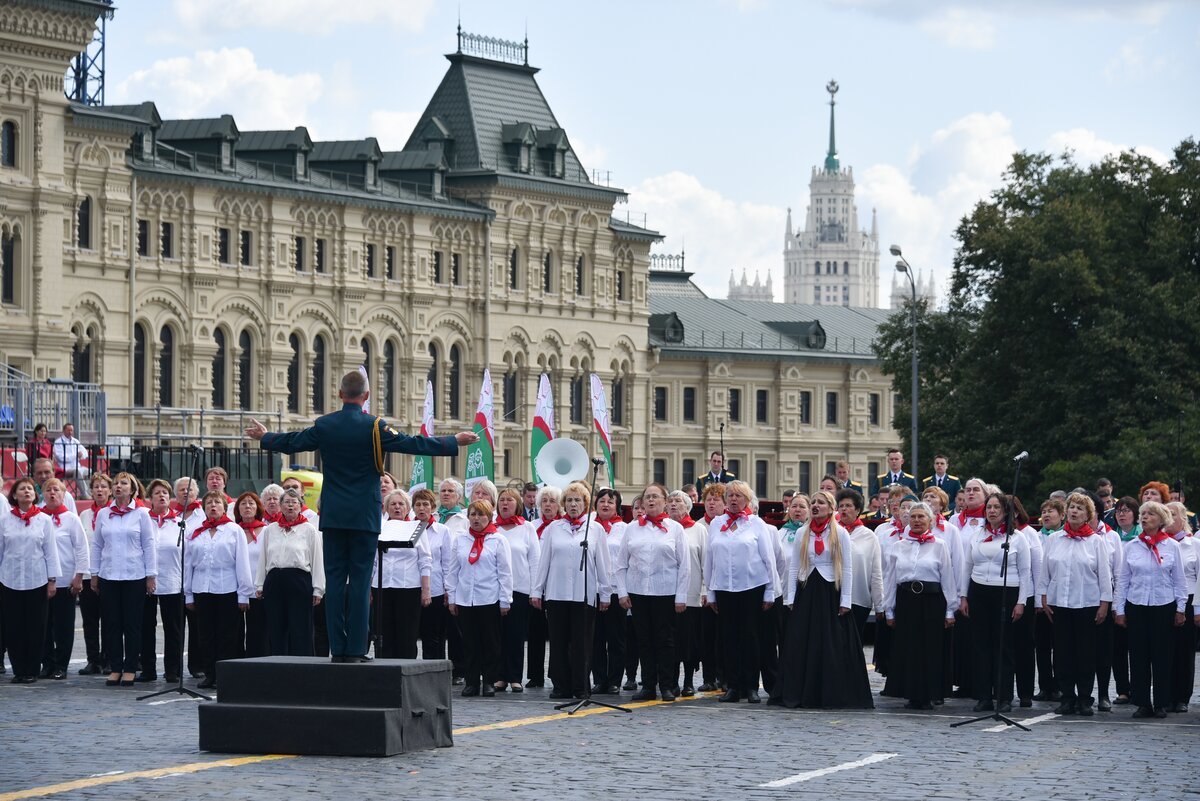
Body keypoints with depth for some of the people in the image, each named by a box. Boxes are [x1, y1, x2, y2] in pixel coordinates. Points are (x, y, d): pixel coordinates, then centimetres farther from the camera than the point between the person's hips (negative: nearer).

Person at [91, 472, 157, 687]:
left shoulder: (141, 514, 1)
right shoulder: (103, 514, 8)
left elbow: (149, 546, 1)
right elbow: (97, 545, 12)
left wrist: (151, 576, -3)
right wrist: (94, 574, 9)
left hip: (134, 576, -2)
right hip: (108, 576, 2)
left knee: (133, 624, 1)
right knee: (112, 624, 3)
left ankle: (130, 669, 7)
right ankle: (115, 668, 9)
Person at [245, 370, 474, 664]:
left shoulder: (323, 426, 1)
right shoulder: (375, 427, -8)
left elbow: (291, 443, 16)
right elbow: (414, 444, -8)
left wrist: (264, 438, 36)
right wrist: (454, 442, 2)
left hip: (333, 515, 3)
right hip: (364, 516, -3)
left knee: (335, 579, 5)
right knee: (360, 581, -2)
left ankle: (337, 647, 4)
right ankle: (355, 649, -4)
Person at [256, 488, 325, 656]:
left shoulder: (309, 530, 5)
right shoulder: (270, 530, 15)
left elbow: (317, 560, 2)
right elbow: (262, 559, 16)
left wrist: (317, 589, -4)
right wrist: (259, 585, 9)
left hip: (299, 580, -4)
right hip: (274, 582, 4)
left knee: (300, 630, -5)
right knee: (276, 631, 4)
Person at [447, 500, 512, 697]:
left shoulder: (498, 540, 0)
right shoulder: (460, 540, 10)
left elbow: (505, 572, -1)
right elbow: (453, 571, 13)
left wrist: (505, 601, -5)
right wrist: (451, 598, 8)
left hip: (490, 599, -3)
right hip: (465, 599, 3)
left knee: (490, 642, 2)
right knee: (469, 642, 5)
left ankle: (489, 681, 8)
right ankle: (471, 682, 9)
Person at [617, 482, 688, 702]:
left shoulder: (675, 528, 3)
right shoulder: (632, 528, 8)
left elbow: (683, 566, 1)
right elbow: (621, 563, 9)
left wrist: (681, 597, -4)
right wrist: (622, 592, 1)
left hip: (666, 593, -2)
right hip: (638, 592, 2)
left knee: (665, 640, 0)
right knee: (644, 640, 5)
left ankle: (667, 686, 6)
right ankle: (648, 686, 9)